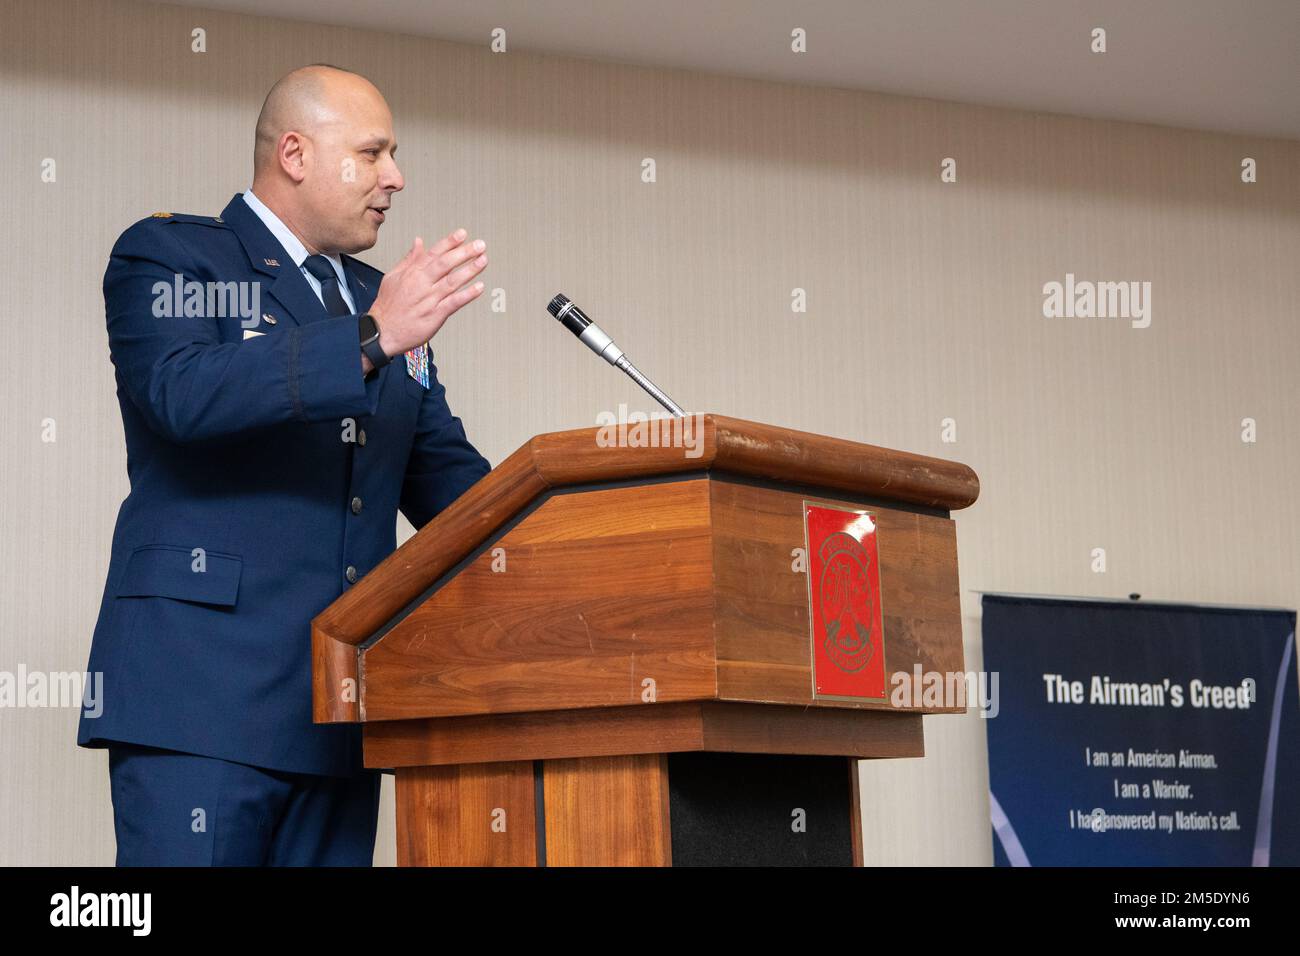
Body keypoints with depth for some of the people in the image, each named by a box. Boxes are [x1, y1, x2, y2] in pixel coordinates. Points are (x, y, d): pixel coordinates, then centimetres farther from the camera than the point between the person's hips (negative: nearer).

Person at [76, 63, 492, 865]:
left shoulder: (380, 299, 21)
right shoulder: (167, 255, 2)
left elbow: (445, 478, 19)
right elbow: (181, 393, -18)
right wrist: (370, 339, -24)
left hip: (339, 705, 6)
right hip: (206, 687, -6)